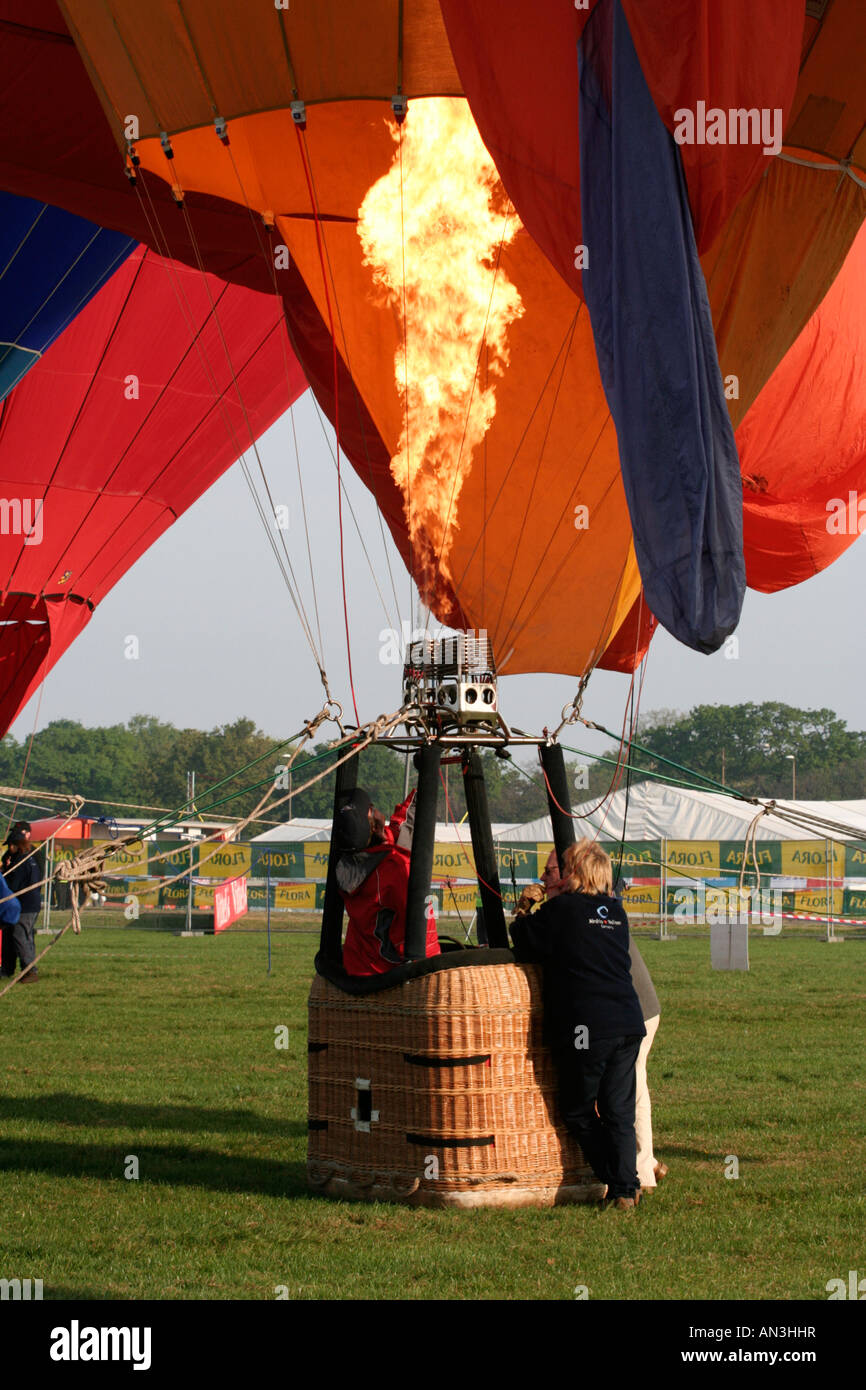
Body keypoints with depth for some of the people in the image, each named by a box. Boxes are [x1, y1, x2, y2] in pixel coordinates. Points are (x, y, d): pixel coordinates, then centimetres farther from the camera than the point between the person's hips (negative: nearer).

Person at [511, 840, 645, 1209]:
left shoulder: (560, 910, -4)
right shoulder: (616, 913, 14)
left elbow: (524, 947, 2)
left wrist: (522, 917, 24)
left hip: (586, 1029, -6)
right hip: (628, 1024, 6)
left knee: (578, 1112, 9)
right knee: (619, 1113, 10)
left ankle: (617, 1184, 4)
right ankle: (627, 1188, 1)